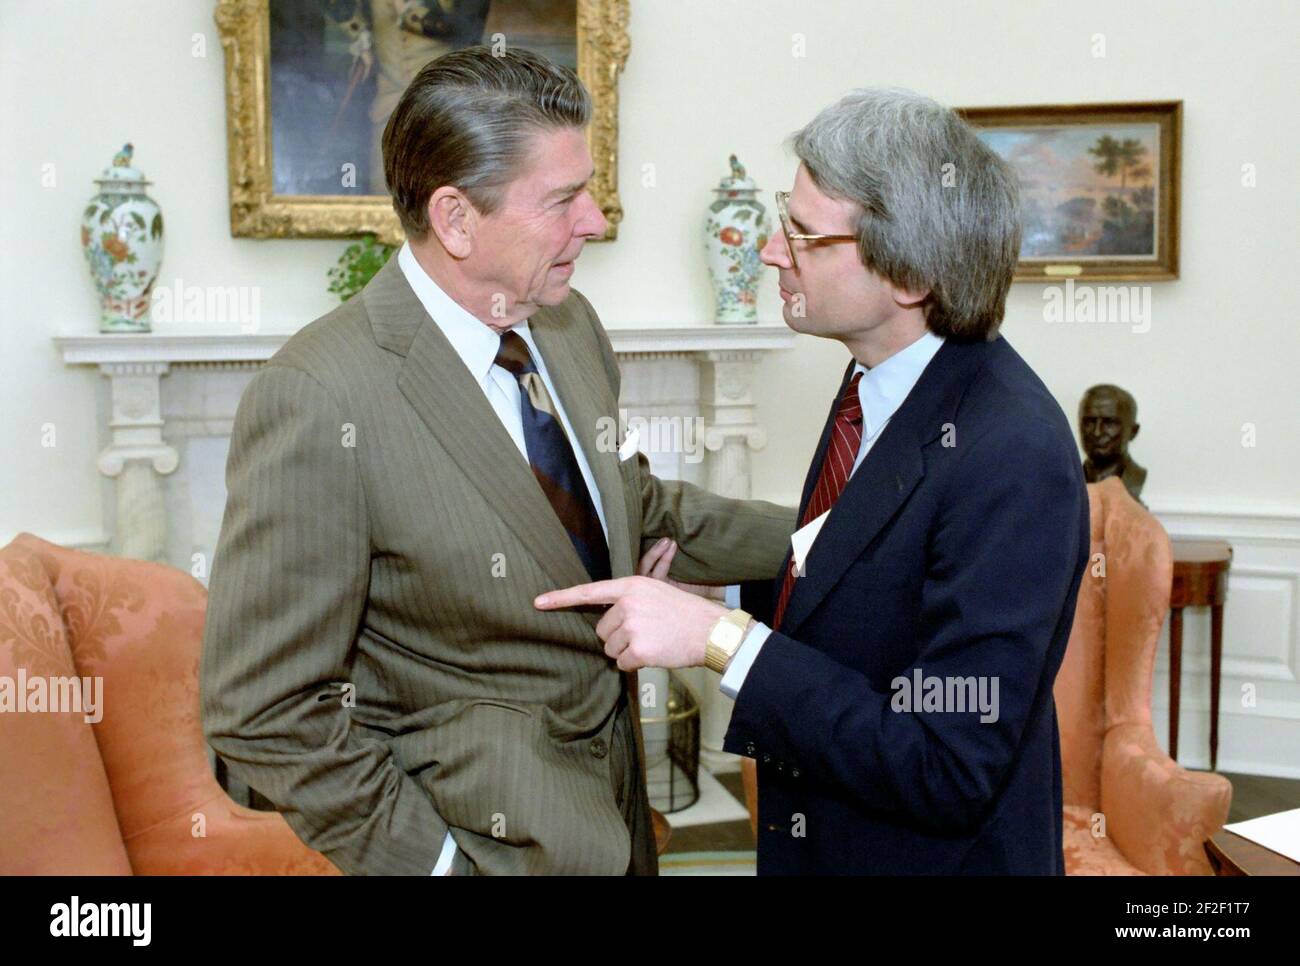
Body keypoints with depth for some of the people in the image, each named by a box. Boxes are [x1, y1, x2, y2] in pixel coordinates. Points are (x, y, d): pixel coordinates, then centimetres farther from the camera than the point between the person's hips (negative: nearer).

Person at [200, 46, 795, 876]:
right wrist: (425, 857, -16)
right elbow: (264, 709, -20)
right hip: (486, 837, -7)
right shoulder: (319, 402, -24)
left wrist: (811, 537, 7)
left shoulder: (570, 326, -2)